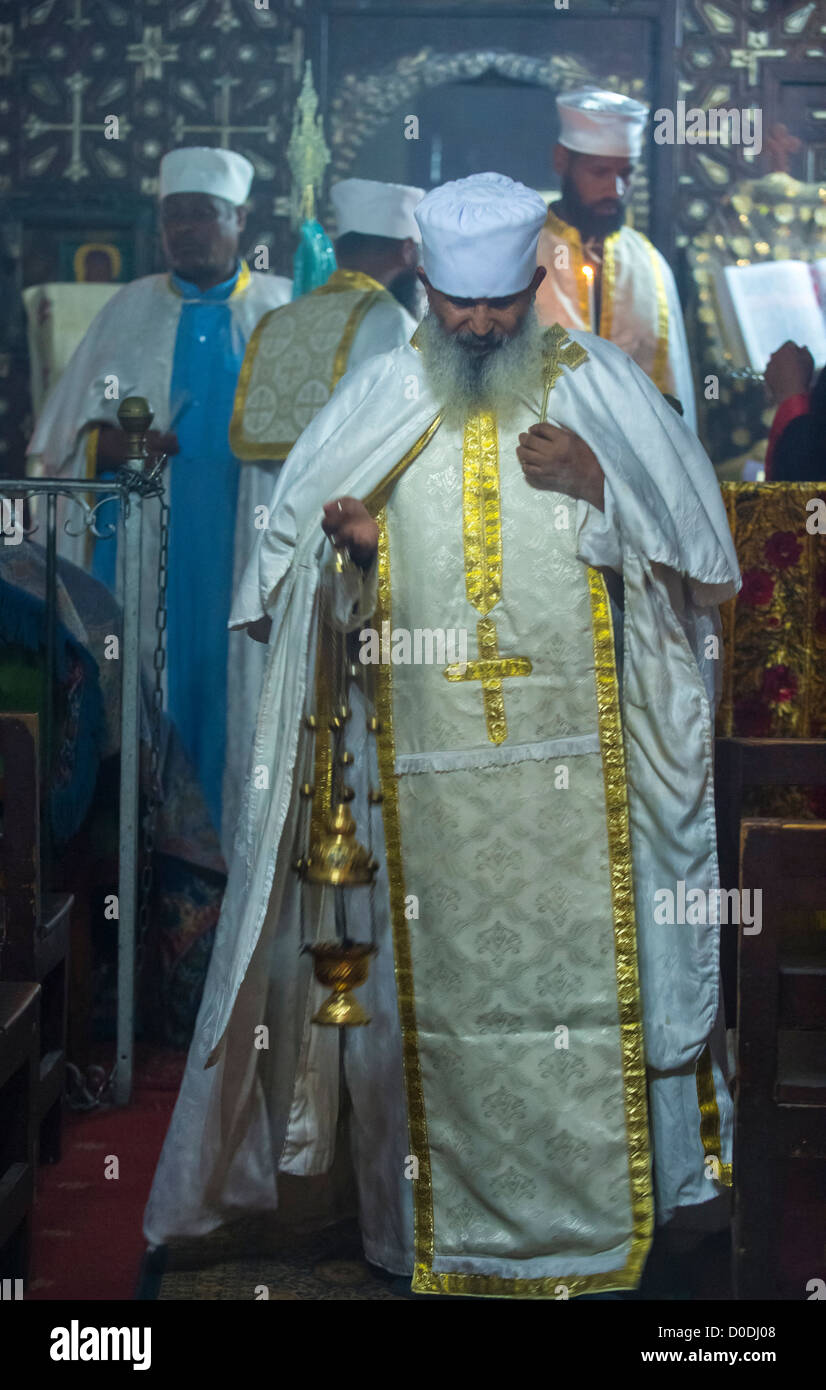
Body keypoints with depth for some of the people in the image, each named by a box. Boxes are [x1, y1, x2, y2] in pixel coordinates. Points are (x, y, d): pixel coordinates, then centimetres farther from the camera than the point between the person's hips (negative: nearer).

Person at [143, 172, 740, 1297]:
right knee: (440, 977, 7)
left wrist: (600, 486, -14)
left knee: (578, 967, 3)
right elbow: (292, 551, 8)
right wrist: (345, 541, -14)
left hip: (572, 756, -1)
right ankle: (448, 1214, 21)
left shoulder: (598, 386, 3)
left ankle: (591, 1201, 19)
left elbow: (701, 541, 3)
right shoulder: (376, 399, 6)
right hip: (424, 765, 1)